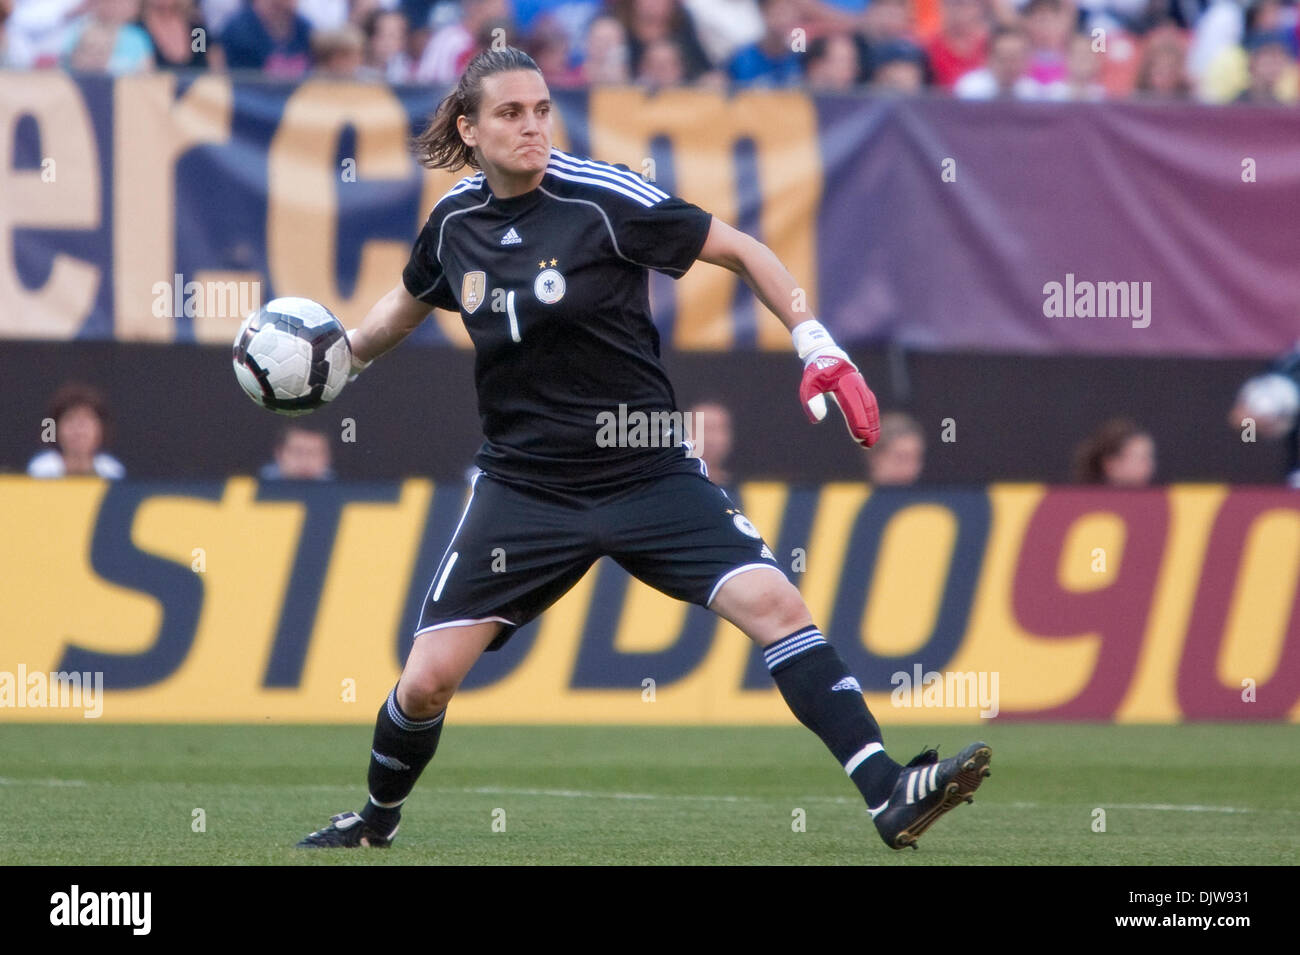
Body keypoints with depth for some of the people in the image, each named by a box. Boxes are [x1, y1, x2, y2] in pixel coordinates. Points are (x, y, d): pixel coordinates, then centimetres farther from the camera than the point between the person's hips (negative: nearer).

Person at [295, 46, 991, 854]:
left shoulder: (602, 198, -14)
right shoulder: (457, 220, 0)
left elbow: (741, 252, -7)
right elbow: (409, 302, 24)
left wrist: (818, 348, -14)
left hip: (649, 476, -3)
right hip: (523, 485, 3)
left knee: (773, 603, -22)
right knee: (428, 679, -1)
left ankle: (889, 796, -23)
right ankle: (378, 819, 29)